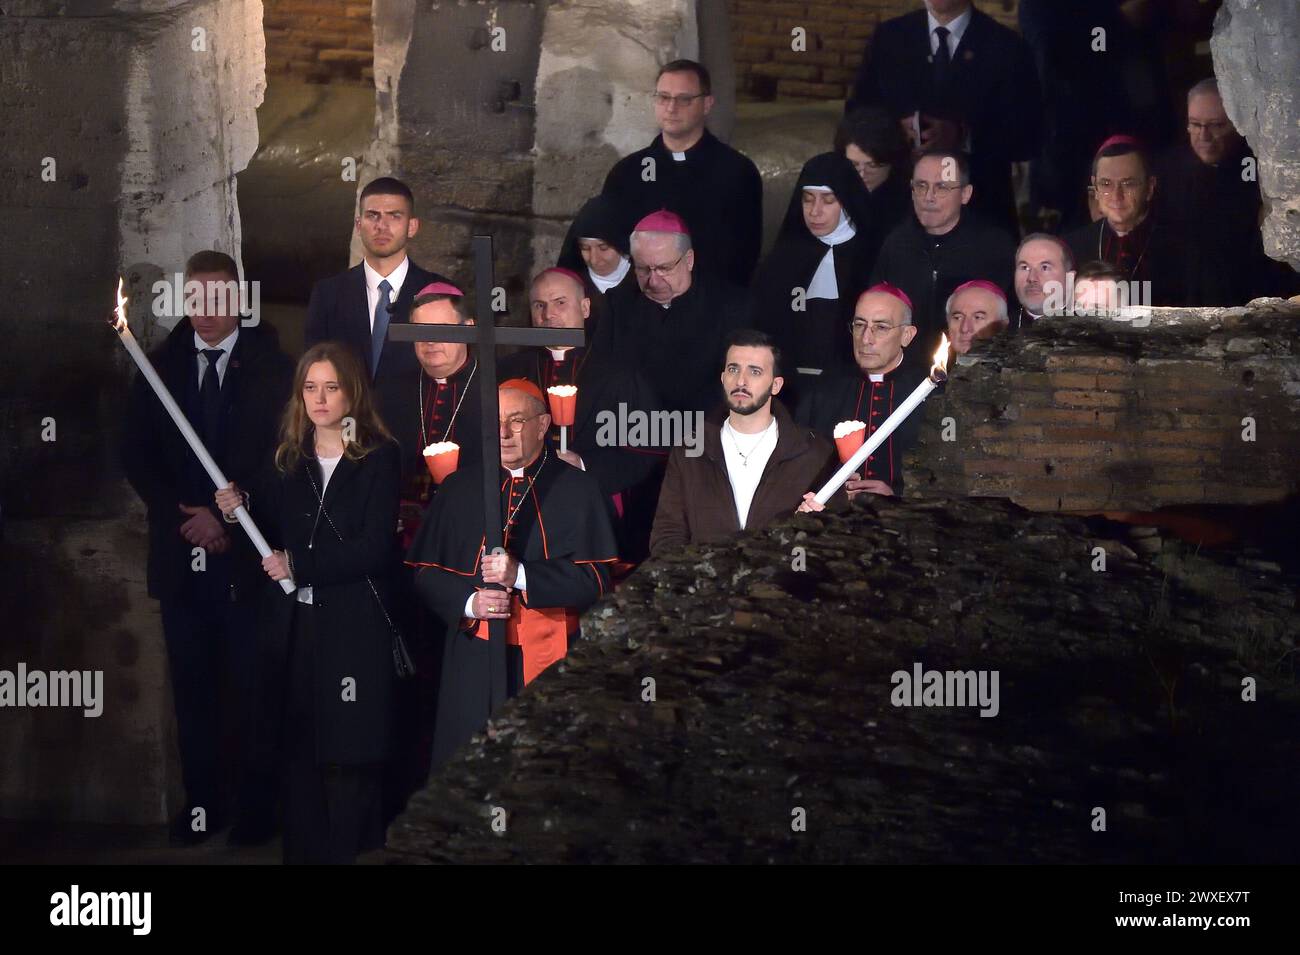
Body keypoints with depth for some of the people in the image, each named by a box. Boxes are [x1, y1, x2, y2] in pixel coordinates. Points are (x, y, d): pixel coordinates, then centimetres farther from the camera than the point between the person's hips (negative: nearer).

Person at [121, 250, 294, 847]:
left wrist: (225, 518, -10)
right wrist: (183, 516, -4)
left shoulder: (271, 369, 0)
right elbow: (136, 455, 9)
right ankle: (201, 800, 11)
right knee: (191, 682, 4)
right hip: (181, 553, 3)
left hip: (246, 554, -3)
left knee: (249, 681, -1)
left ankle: (256, 804, 6)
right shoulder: (160, 368, 10)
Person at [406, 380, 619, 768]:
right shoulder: (459, 490, 13)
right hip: (474, 660, 2)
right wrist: (469, 602, -10)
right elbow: (425, 572, 10)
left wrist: (521, 575, -17)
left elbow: (596, 579, -5)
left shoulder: (578, 490, 4)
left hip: (552, 663, -2)